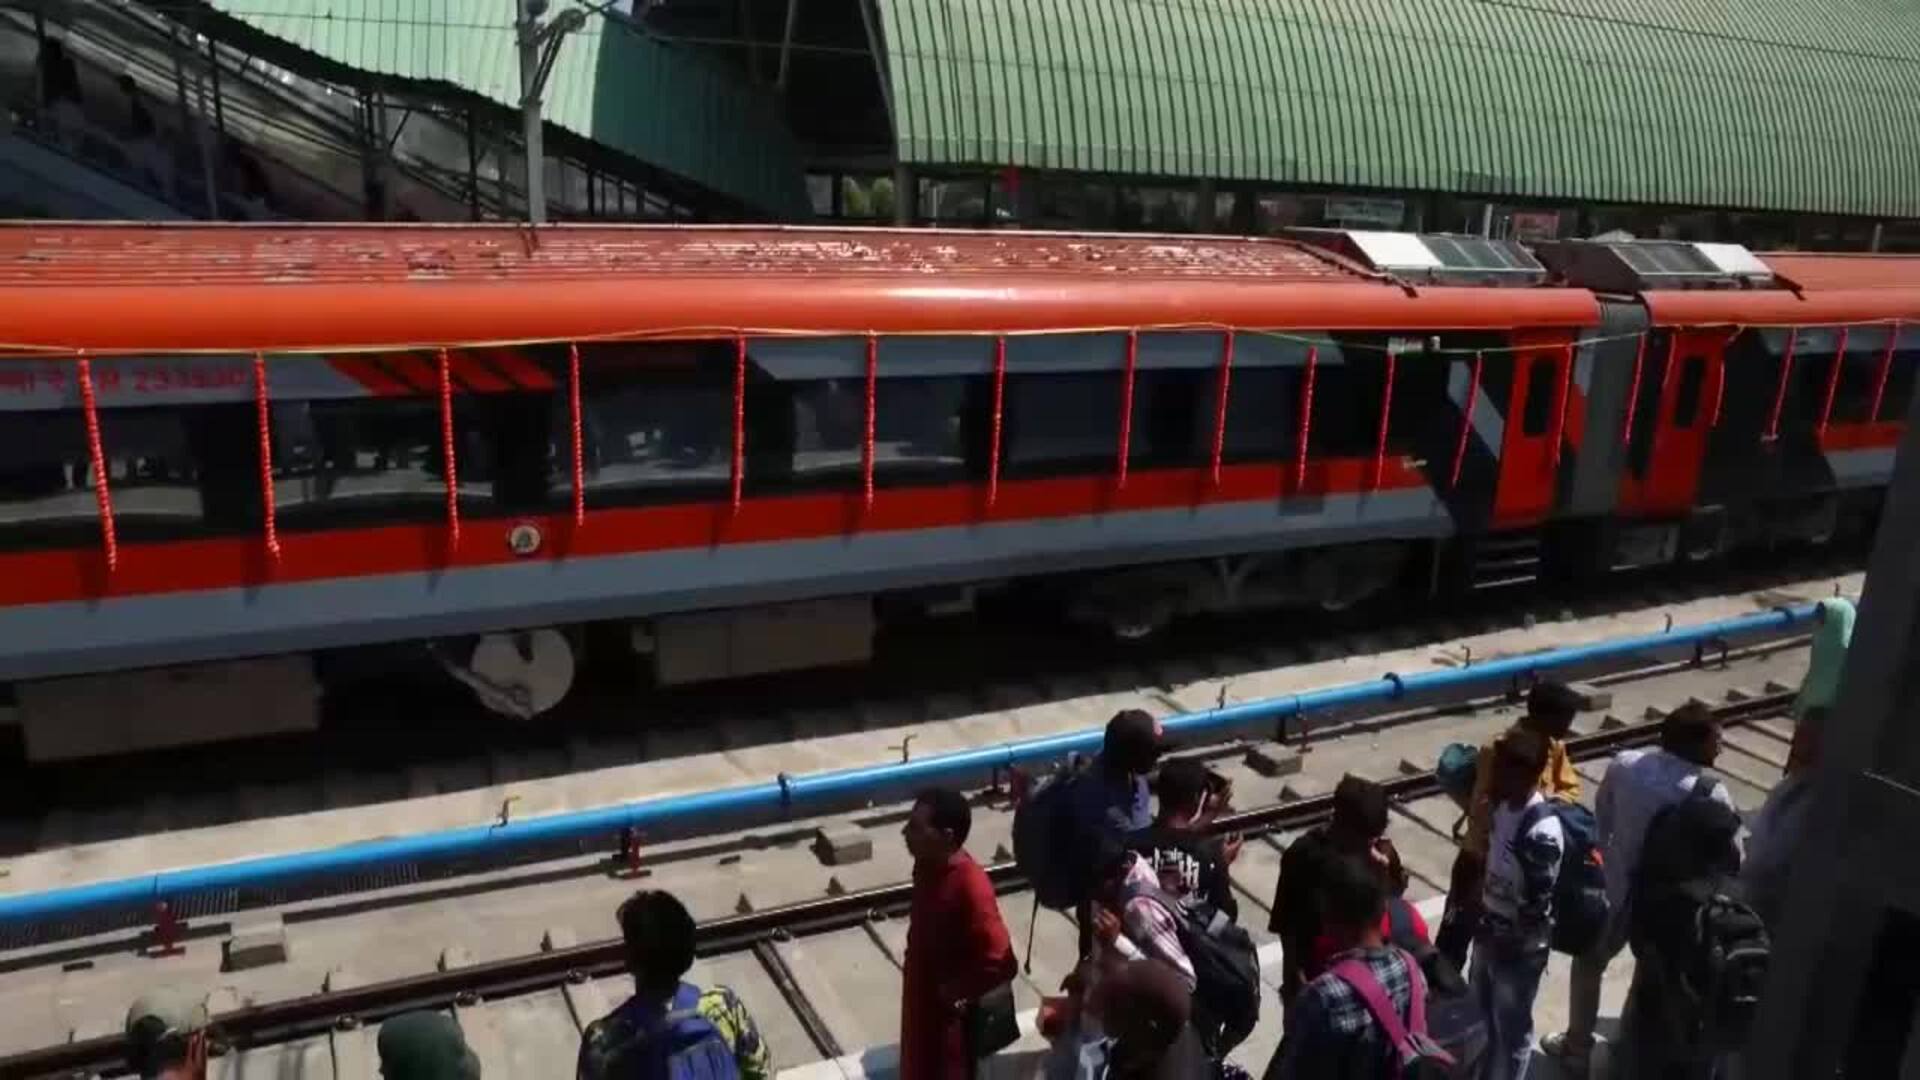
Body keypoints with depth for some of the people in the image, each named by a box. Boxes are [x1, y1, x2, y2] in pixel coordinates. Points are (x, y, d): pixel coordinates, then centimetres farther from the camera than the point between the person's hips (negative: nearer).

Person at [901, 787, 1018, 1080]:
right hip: (920, 1001, 7)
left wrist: (956, 993, -19)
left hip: (949, 1013, -7)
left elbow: (1001, 964, -30)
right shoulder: (927, 867, -6)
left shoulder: (971, 887, -31)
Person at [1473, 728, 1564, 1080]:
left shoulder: (1542, 831, -31)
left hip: (1518, 948, -8)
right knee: (1481, 1016, 26)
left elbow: (1538, 906, -24)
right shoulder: (1502, 805, -6)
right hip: (1489, 934, 8)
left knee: (1511, 1030, 15)